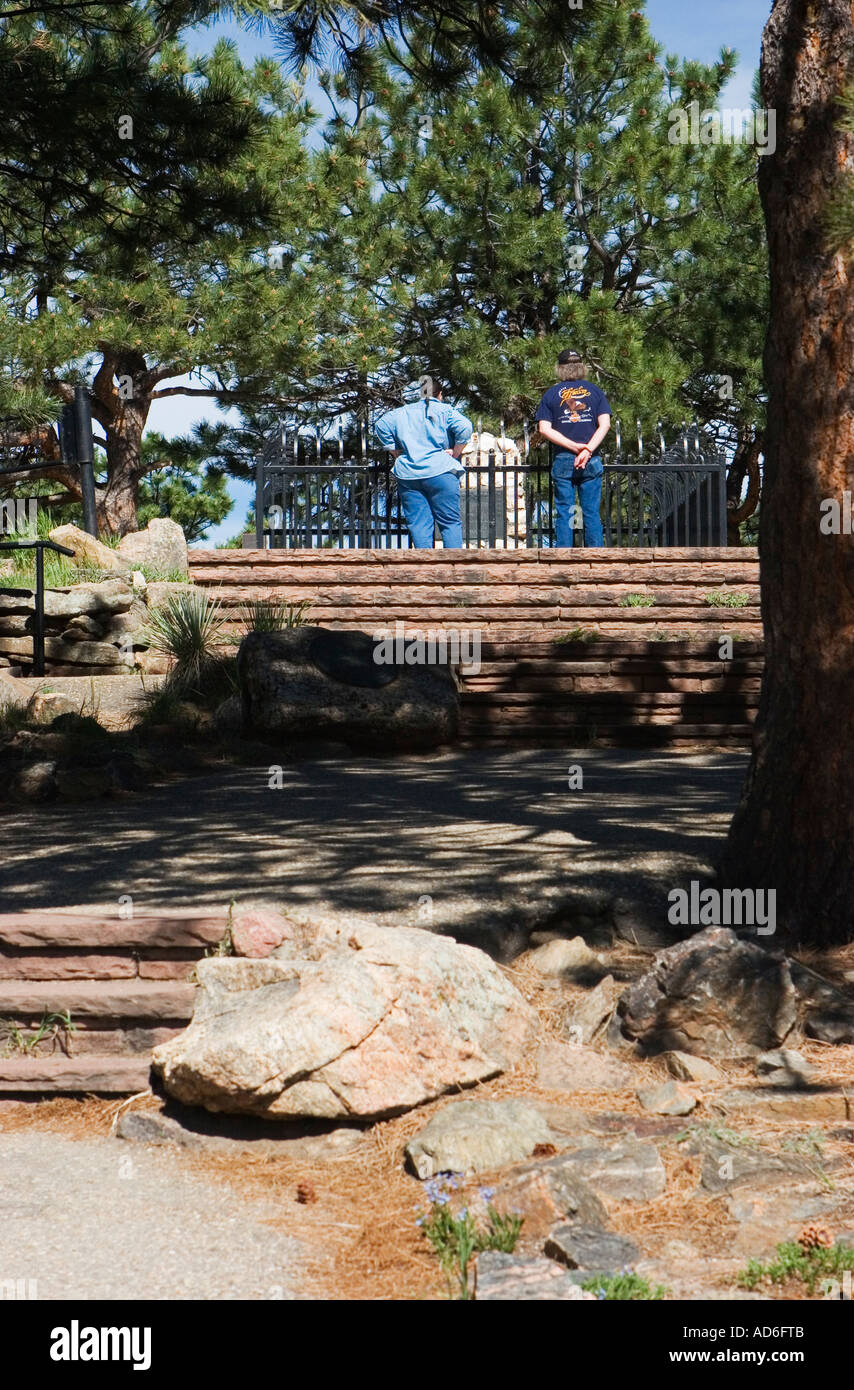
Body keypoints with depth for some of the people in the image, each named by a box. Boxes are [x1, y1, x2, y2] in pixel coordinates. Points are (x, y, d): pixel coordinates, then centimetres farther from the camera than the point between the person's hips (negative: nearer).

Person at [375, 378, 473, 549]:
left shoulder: (401, 413, 15)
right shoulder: (444, 410, 3)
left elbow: (381, 426, 13)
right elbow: (465, 427, -11)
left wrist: (396, 453, 13)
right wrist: (455, 453, -2)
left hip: (407, 475, 3)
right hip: (440, 472, -3)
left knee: (419, 524, 2)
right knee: (450, 522, 0)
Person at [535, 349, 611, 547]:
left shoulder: (551, 394, 6)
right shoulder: (594, 390, 7)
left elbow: (544, 429, -3)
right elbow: (605, 424, -4)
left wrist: (574, 447, -7)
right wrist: (587, 450, -12)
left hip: (563, 460, -1)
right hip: (591, 462, 1)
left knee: (564, 513, 2)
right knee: (592, 513, 4)